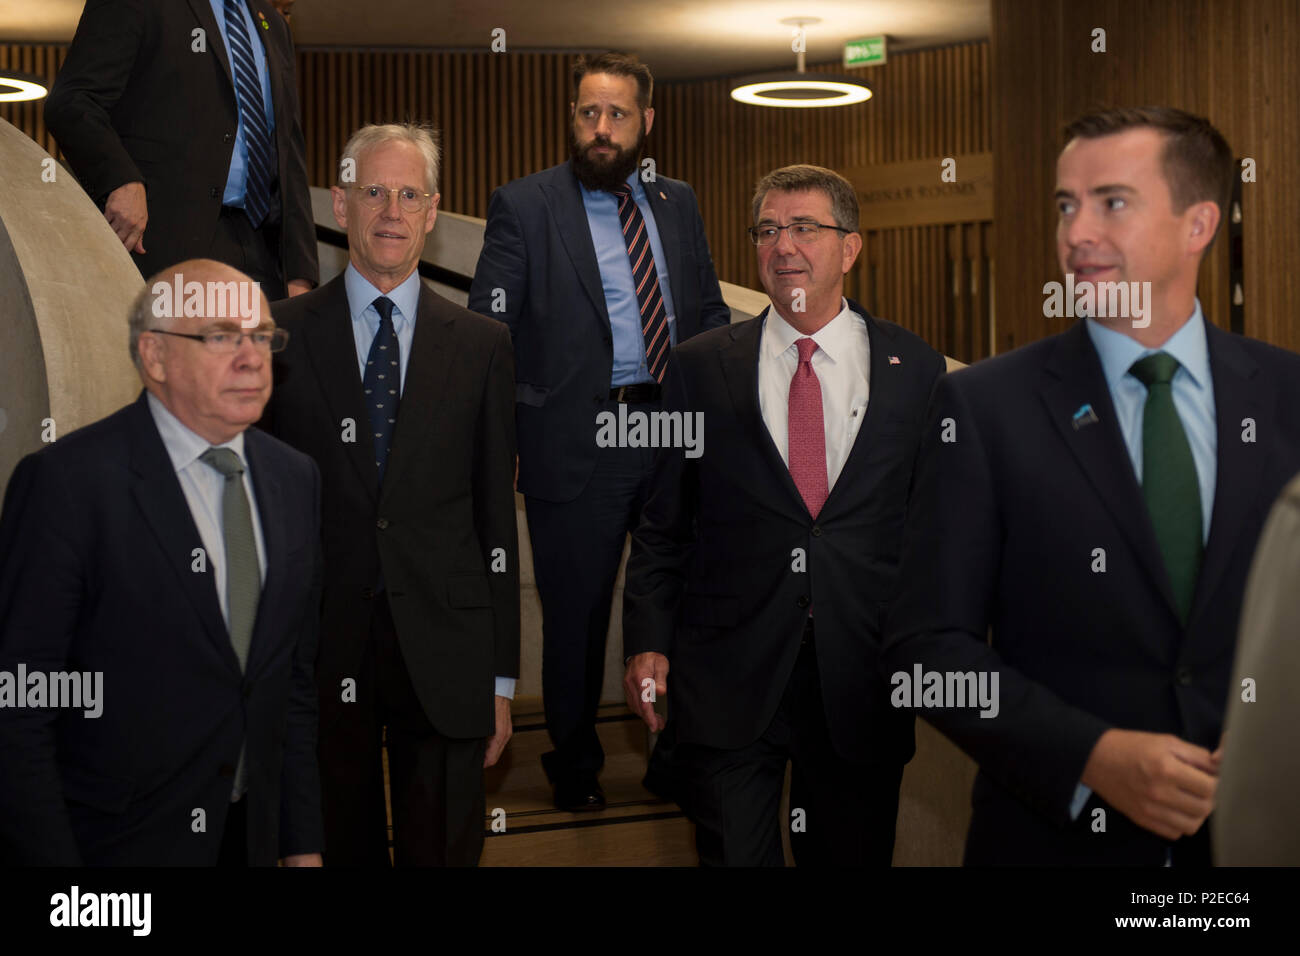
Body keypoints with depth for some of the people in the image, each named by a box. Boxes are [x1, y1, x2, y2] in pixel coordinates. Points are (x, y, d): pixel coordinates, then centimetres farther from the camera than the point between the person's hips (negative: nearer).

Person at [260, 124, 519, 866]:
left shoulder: (482, 345, 6)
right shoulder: (282, 333, 4)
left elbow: (497, 514, 6)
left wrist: (501, 676, 4)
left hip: (444, 648, 1)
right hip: (318, 648, 0)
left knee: (446, 849, 7)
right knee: (340, 848, 10)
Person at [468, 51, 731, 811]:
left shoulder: (679, 203, 11)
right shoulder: (524, 206, -2)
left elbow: (709, 312, 17)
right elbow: (488, 334, -6)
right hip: (576, 441, -3)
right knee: (577, 612, 9)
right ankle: (575, 762, 30)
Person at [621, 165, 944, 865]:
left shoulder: (916, 369, 4)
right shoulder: (700, 367, 4)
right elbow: (662, 523, 6)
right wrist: (647, 641, -2)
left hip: (863, 678, 1)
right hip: (728, 676, 0)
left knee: (853, 855, 12)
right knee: (733, 854, 4)